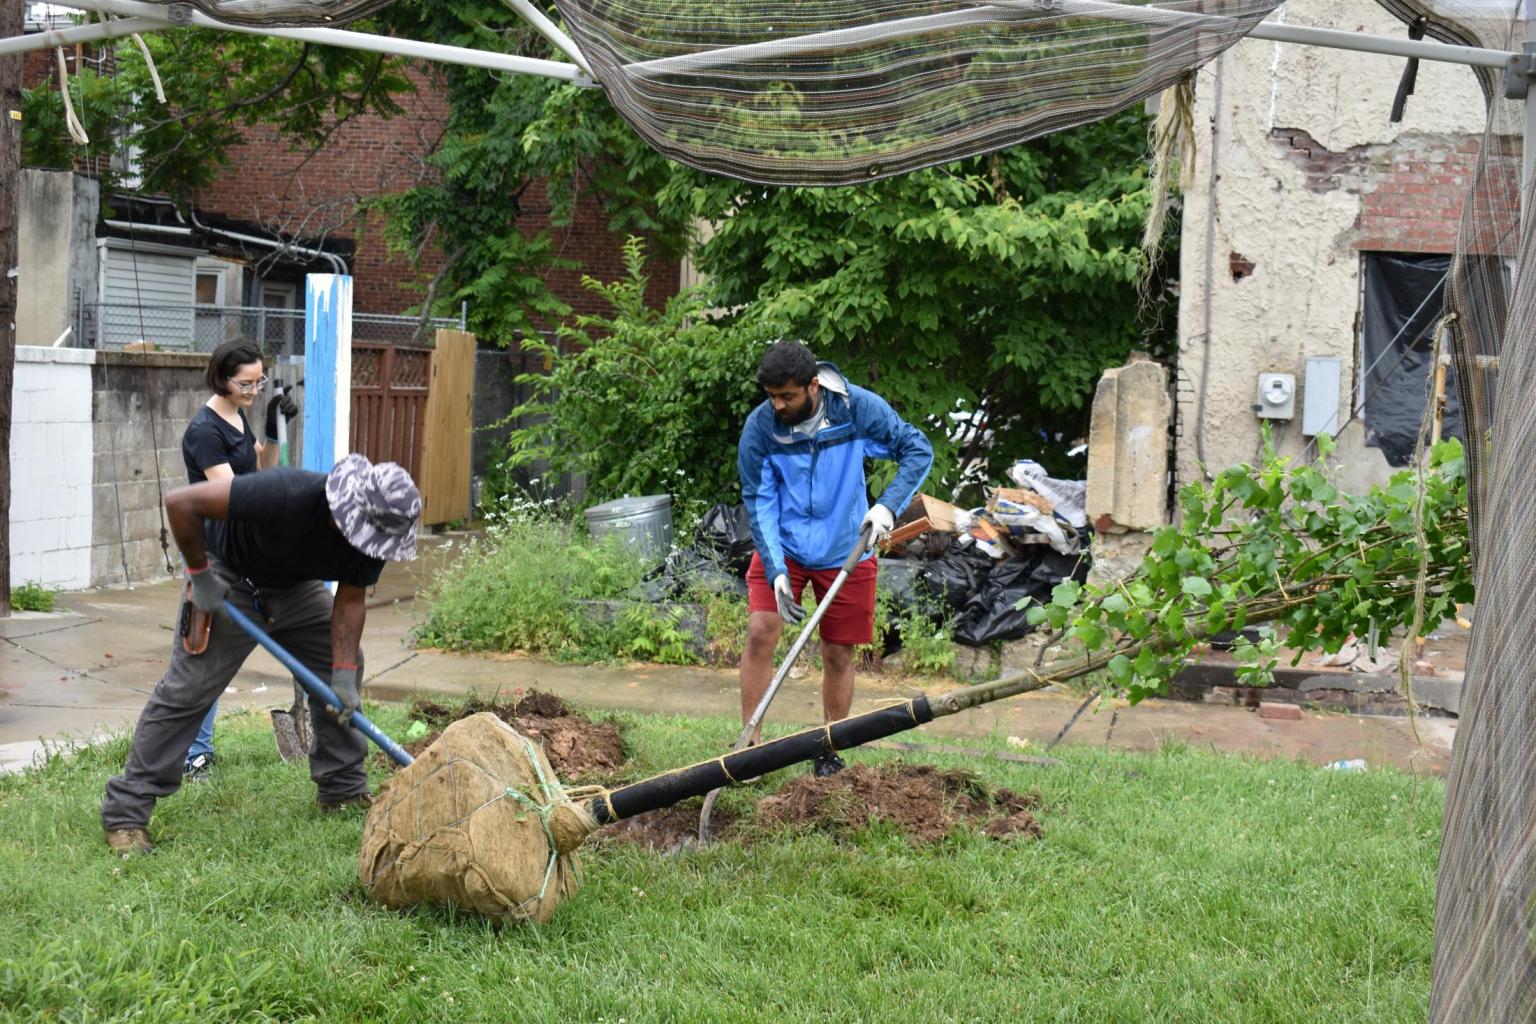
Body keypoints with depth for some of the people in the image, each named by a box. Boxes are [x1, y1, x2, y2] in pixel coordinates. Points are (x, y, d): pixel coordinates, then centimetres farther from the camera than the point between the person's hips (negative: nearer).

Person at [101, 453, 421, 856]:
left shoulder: (373, 537, -21)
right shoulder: (286, 494, -40)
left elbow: (349, 601, -10)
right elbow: (180, 503, -37)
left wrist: (344, 677, -19)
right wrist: (200, 574, -27)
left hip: (296, 588, 6)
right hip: (230, 581, -6)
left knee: (343, 667, 4)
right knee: (186, 690, -11)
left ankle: (343, 788, 20)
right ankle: (125, 812, -5)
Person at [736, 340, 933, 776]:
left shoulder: (858, 407, -18)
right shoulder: (759, 426, -17)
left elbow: (918, 450, -9)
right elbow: (759, 502, -13)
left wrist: (888, 505, -24)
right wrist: (776, 571, -22)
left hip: (846, 551, 0)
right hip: (783, 546, 0)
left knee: (838, 654, 7)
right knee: (760, 632, -15)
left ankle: (830, 750, 23)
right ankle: (750, 742, -4)